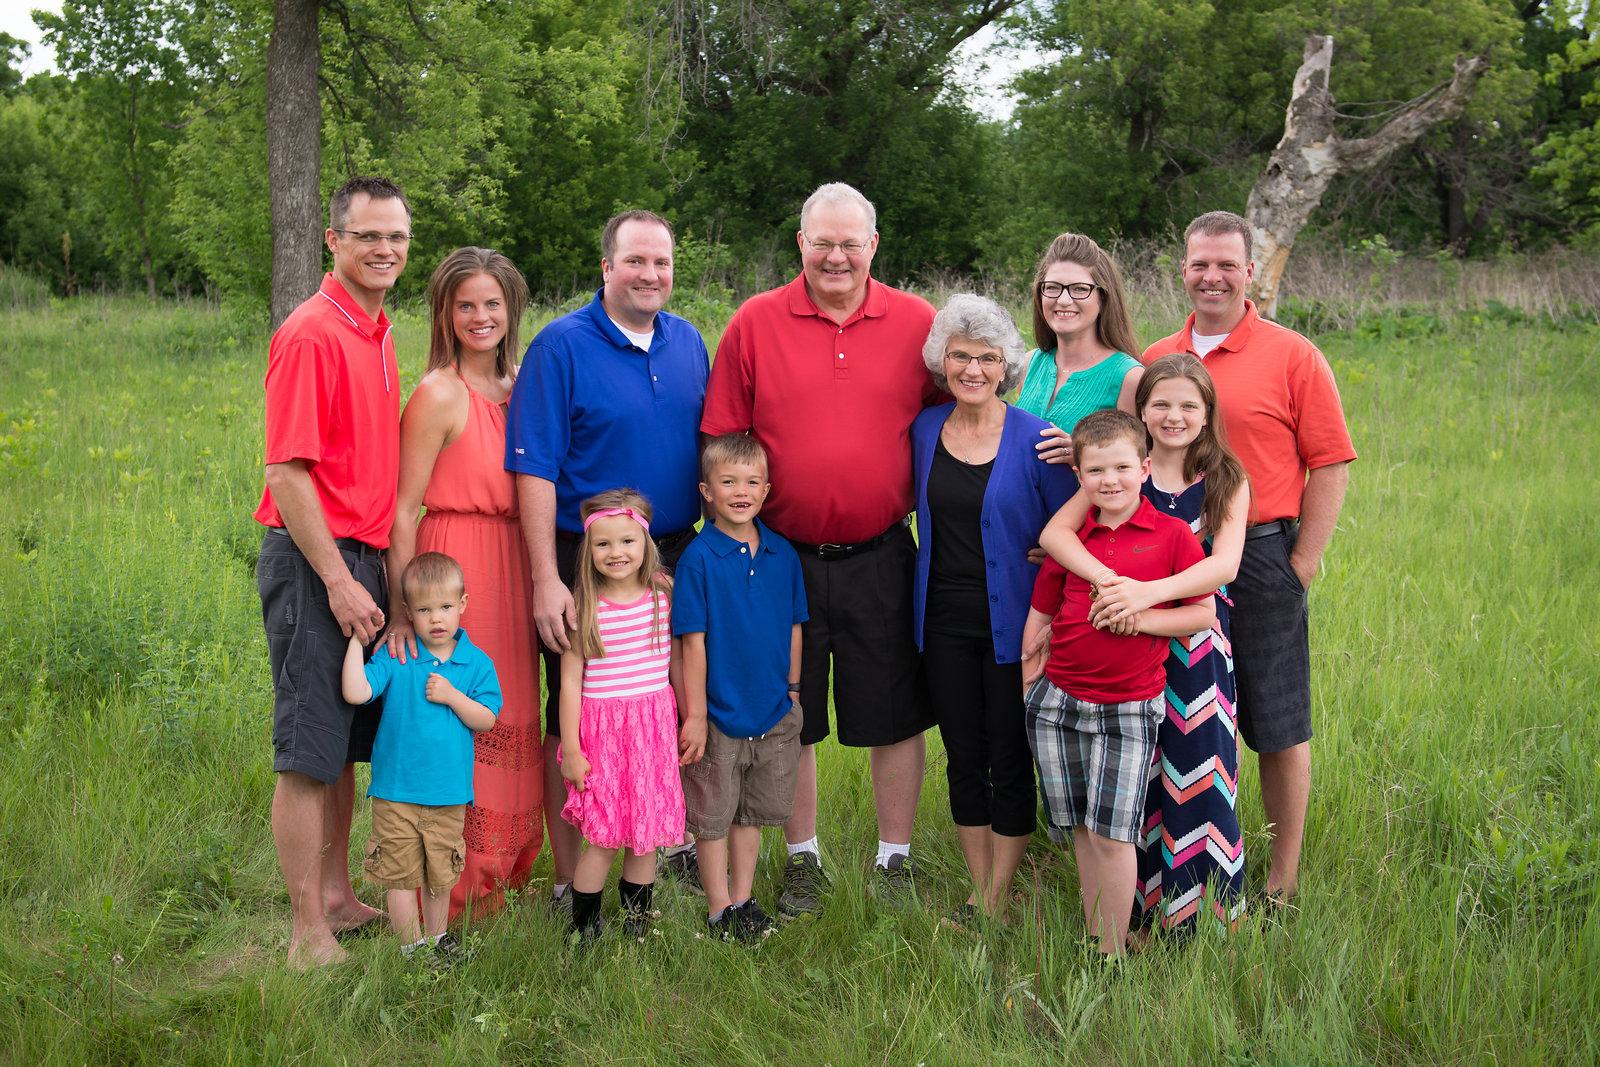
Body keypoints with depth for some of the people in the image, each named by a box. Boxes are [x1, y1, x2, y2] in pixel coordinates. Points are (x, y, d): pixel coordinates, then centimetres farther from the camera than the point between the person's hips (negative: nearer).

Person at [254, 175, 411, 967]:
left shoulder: (375, 332, 14)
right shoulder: (312, 333, -13)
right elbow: (286, 470, -17)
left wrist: (378, 570, 16)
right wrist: (338, 580, -18)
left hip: (361, 559, 9)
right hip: (314, 562, -9)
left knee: (346, 747, 16)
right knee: (309, 754, -2)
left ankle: (337, 896, 28)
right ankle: (310, 935, 6)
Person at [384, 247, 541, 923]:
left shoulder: (520, 386, 12)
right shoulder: (439, 394, -10)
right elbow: (403, 510, -12)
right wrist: (402, 612, -18)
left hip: (511, 568, 7)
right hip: (453, 566, -7)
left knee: (506, 719, 12)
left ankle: (493, 878, 26)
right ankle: (446, 893, 9)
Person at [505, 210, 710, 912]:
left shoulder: (689, 343, 8)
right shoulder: (561, 346, -9)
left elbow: (709, 448, 18)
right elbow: (534, 471, -14)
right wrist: (545, 580, -20)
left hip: (676, 558, 5)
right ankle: (569, 878, 16)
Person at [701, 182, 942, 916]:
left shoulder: (917, 323, 1)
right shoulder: (754, 324, -1)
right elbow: (721, 444, 1)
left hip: (880, 557, 0)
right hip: (782, 556, 0)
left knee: (894, 716, 8)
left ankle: (895, 862, 25)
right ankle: (802, 860, 28)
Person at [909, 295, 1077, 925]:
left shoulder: (1035, 439, -8)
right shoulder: (924, 430, 4)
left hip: (1010, 623, -4)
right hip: (944, 620, 4)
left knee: (1009, 761, 3)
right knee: (964, 759, 11)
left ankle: (998, 903, 16)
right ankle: (979, 892, 25)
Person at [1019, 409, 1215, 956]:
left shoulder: (1172, 534, -4)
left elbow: (1204, 612, -3)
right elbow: (1039, 617, 13)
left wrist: (1141, 616, -15)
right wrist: (1031, 684, 11)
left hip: (1128, 709, -3)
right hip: (1058, 701, 4)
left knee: (1111, 832, -7)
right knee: (1080, 830, 10)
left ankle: (1114, 955, 7)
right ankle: (1094, 941, 23)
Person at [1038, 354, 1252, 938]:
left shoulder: (1227, 480, 1)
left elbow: (1225, 564, -13)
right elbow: (1054, 532, -11)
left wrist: (1148, 592, -28)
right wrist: (1106, 578, -28)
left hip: (1197, 644, -1)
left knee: (1197, 771, 0)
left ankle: (1202, 910, 16)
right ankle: (1140, 906, 21)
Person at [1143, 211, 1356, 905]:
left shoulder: (1292, 357, -2)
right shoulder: (1155, 361, 9)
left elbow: (1331, 466, -4)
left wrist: (1303, 564, -7)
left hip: (1261, 557, -4)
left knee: (1278, 728, 3)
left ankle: (1284, 882, 16)